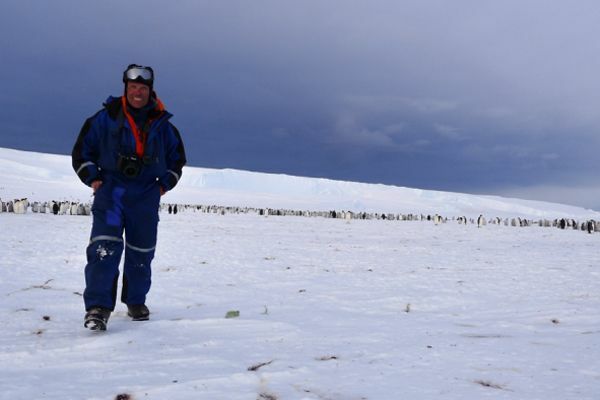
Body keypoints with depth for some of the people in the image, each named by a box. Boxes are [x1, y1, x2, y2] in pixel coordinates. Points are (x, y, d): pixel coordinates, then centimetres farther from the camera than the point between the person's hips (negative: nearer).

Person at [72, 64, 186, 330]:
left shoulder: (162, 125, 8)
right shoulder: (106, 118, 1)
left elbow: (177, 157, 21)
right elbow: (81, 150, 8)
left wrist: (165, 183, 10)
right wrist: (92, 177, -2)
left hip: (146, 195, 3)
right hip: (110, 191, -3)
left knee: (141, 252, 10)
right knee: (105, 248, -18)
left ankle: (136, 302, 28)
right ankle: (98, 307, -18)